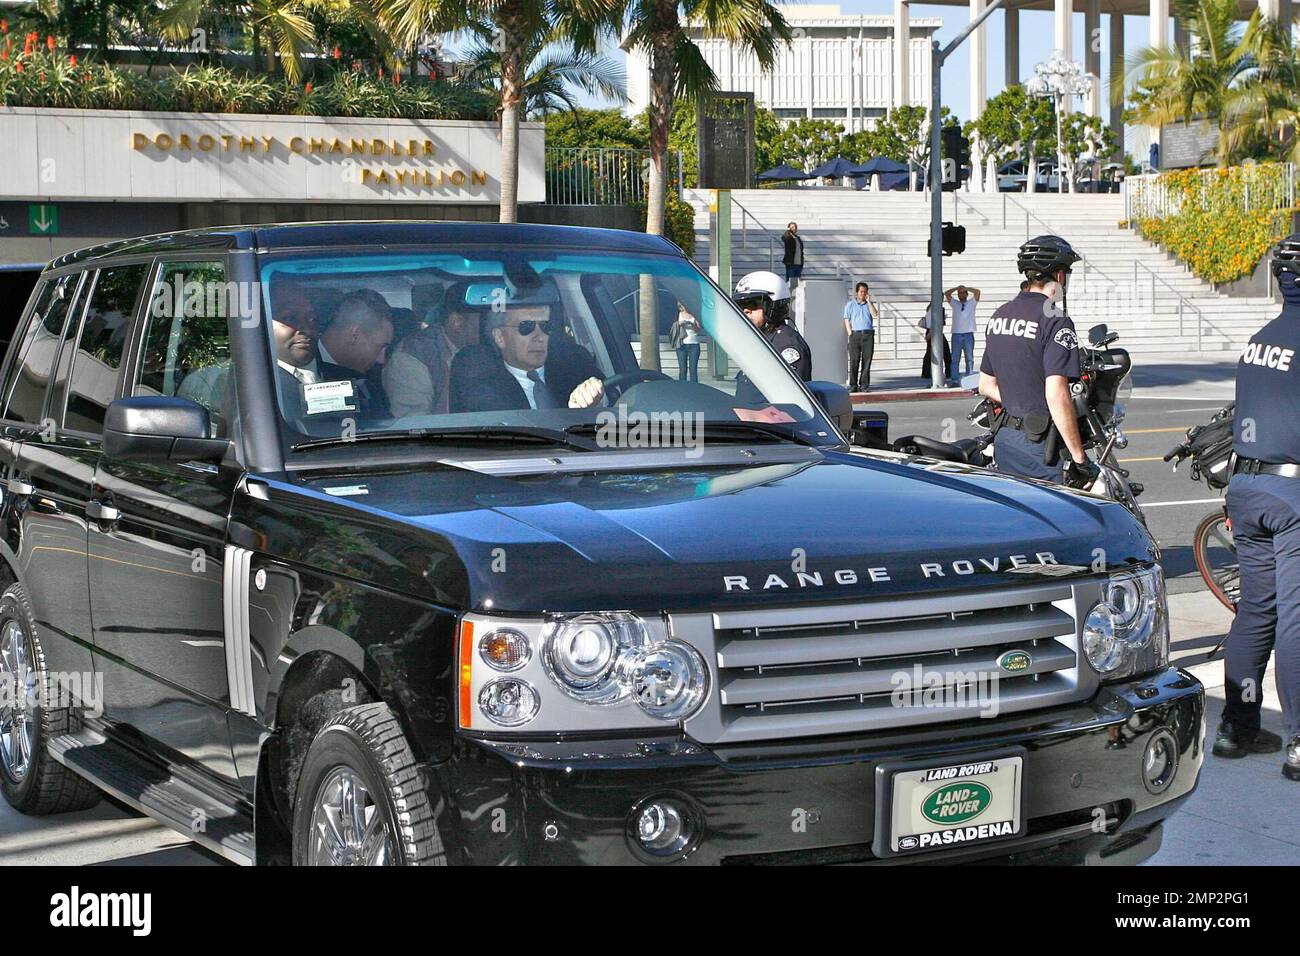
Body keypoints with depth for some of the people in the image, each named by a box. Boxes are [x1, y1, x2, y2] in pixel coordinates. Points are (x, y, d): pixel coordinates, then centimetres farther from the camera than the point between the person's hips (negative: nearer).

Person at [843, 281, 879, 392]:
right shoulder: (850, 304, 10)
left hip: (868, 334, 2)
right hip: (855, 334, -1)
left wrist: (869, 301, -5)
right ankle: (853, 385, -2)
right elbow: (846, 320, 7)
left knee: (866, 360, -1)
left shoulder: (870, 304, 14)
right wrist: (850, 333, -4)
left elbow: (875, 315, -3)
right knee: (854, 361, -5)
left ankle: (864, 385, 2)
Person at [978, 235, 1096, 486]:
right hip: (1041, 444, -8)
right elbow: (1056, 394, -22)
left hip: (1005, 438, 8)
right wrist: (1080, 459, -19)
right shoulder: (1055, 320, -14)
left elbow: (986, 385, 18)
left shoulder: (999, 315, 11)